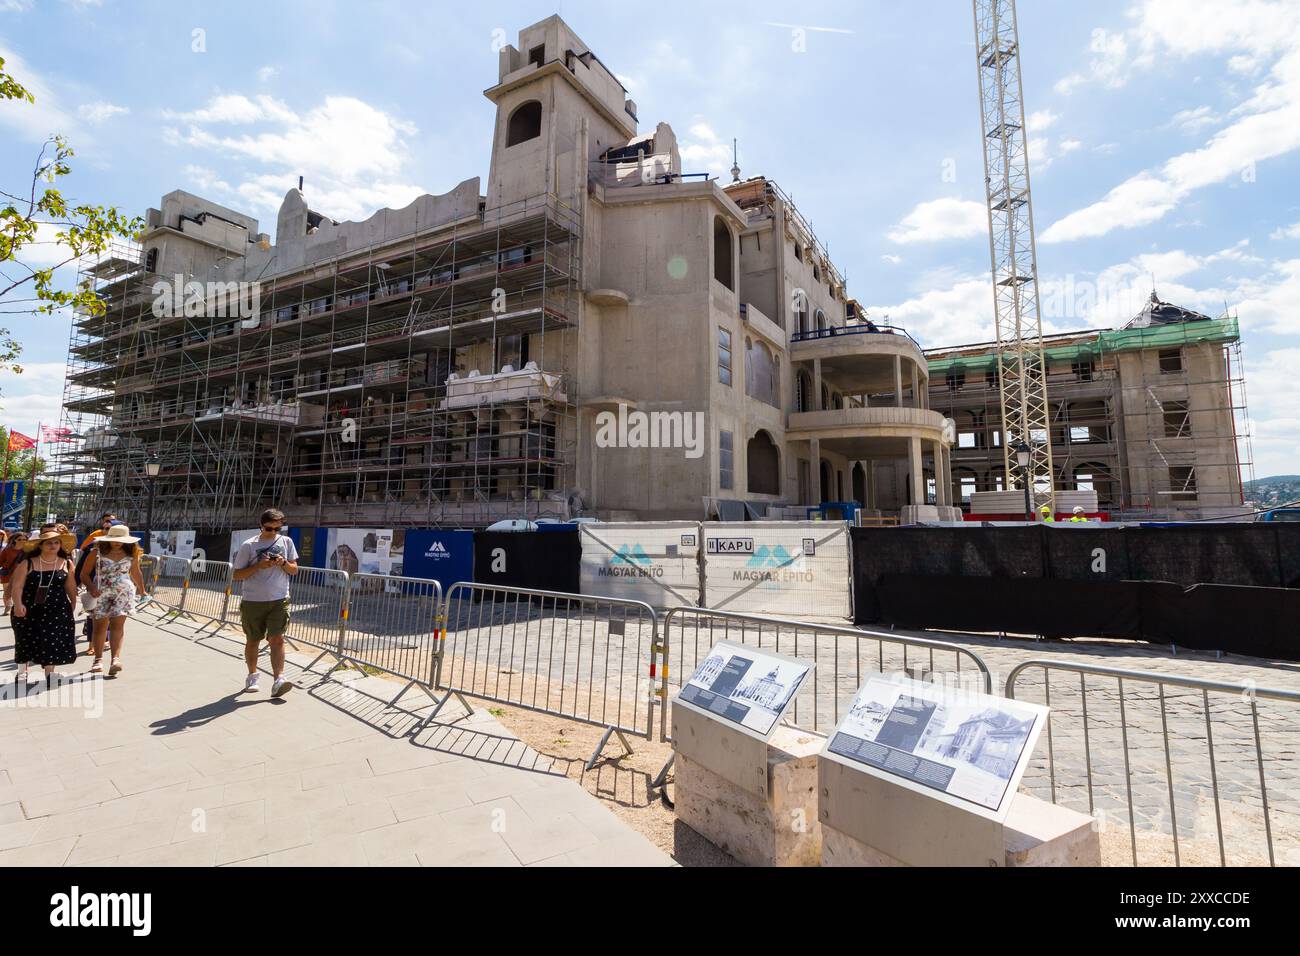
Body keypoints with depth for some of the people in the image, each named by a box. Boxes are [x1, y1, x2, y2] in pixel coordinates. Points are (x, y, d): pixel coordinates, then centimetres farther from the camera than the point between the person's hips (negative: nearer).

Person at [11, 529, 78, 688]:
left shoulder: (66, 564, 1)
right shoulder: (27, 564, -5)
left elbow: (70, 587, 8)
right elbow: (17, 586, -11)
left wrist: (73, 606, 12)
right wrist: (18, 604, -25)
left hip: (56, 610, 0)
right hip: (29, 610, 0)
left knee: (52, 642, -1)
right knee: (27, 642, 13)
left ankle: (49, 672, 11)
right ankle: (22, 672, 33)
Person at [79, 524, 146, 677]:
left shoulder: (131, 554, 4)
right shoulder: (97, 553, -1)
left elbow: (136, 573, 18)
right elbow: (84, 574, 2)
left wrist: (142, 591, 26)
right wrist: (91, 587, -16)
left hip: (123, 592, 0)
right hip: (100, 593, 0)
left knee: (117, 624, -11)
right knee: (100, 625, 4)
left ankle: (116, 659, -20)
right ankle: (98, 659, 15)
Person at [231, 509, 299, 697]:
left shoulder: (286, 542, 6)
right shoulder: (248, 546, -2)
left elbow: (294, 570, 8)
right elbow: (236, 575, -1)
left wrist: (283, 563, -13)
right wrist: (259, 565, -16)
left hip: (279, 600, 0)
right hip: (253, 601, 0)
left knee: (277, 639, -10)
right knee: (253, 640, 12)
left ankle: (278, 681, -15)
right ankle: (252, 676, 33)